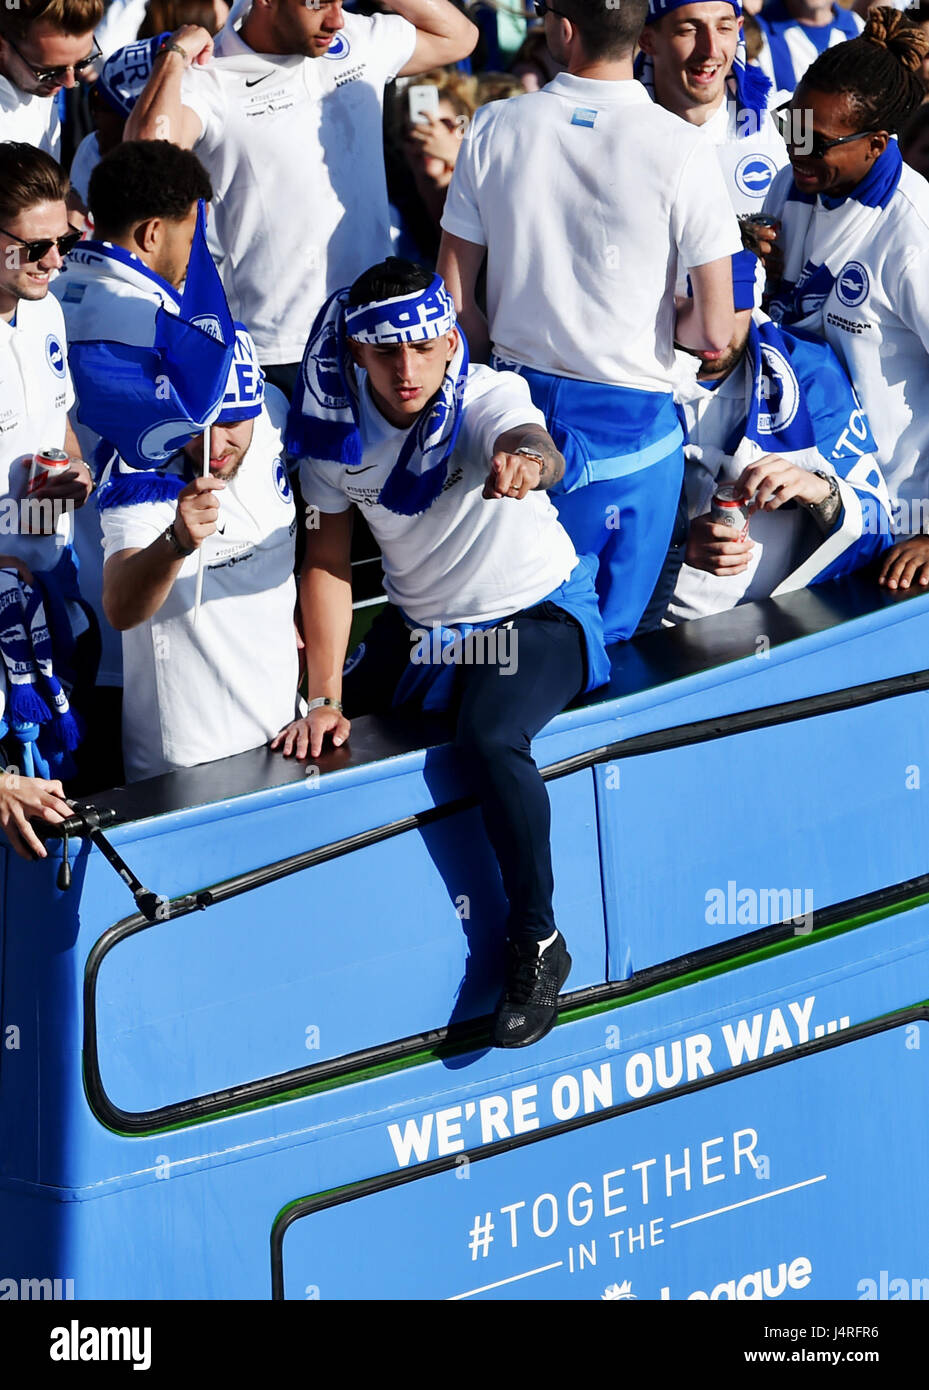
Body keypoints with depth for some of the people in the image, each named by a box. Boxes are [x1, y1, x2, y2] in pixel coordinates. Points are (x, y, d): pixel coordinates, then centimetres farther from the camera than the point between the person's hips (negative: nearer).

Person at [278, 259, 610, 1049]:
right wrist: (325, 701, -11)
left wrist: (526, 459, -76)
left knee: (490, 739, -30)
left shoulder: (489, 400, -26)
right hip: (420, 627, 6)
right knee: (328, 746, -2)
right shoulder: (338, 423, -13)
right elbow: (328, 562, -6)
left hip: (537, 617, -6)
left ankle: (537, 944, -13)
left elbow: (533, 444, -51)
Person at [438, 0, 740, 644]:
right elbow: (715, 330, -12)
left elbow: (455, 300, 0)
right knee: (606, 639, 9)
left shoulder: (494, 128, -6)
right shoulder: (681, 150, -15)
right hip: (632, 419, -3)